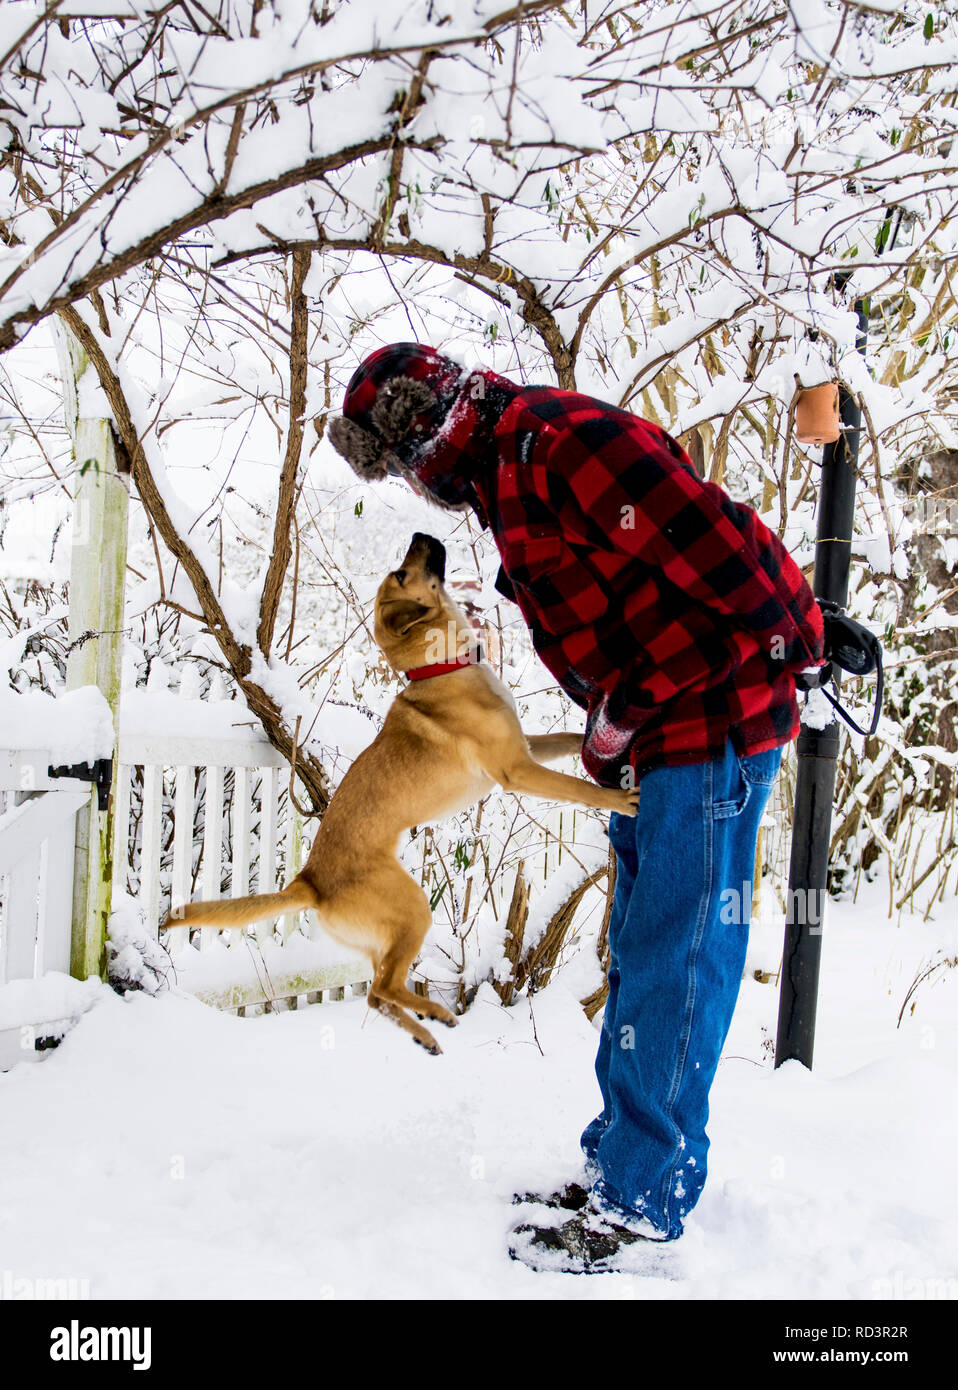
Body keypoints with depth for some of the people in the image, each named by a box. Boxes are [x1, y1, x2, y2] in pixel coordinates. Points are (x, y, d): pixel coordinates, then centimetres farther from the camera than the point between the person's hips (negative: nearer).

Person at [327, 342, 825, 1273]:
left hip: (713, 723, -10)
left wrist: (623, 712, -16)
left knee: (671, 962, -4)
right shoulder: (505, 478, 14)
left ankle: (641, 1201, 7)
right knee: (640, 957, 15)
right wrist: (613, 730, 9)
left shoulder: (565, 439, -19)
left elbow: (723, 570, -24)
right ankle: (619, 1161, 26)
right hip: (656, 742, 10)